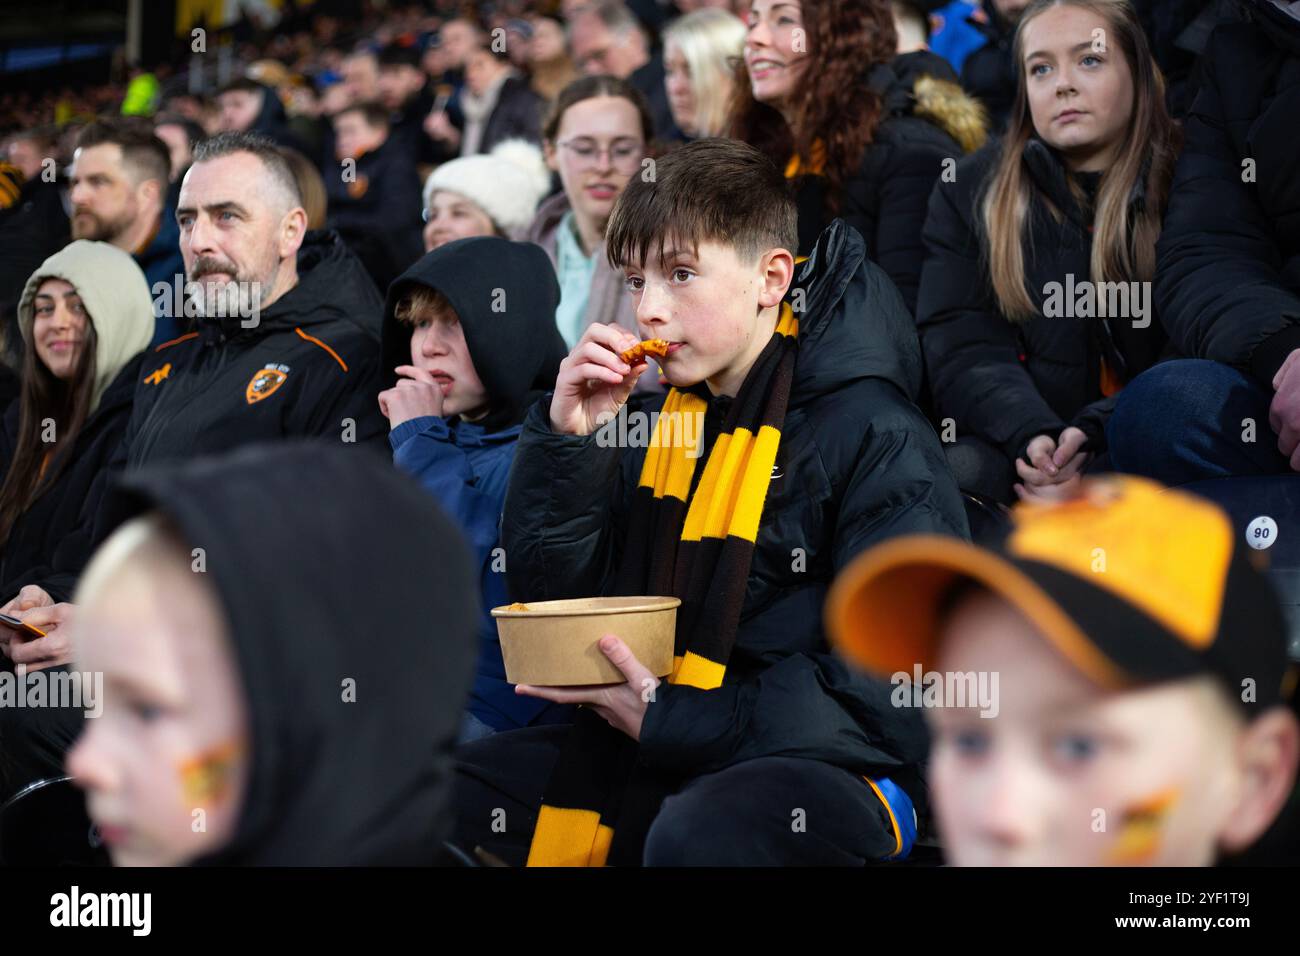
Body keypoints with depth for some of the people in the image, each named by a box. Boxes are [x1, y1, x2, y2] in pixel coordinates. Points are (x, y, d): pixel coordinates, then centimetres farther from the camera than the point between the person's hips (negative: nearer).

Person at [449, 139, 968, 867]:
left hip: (828, 765, -7)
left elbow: (900, 685, -15)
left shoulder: (876, 437, -10)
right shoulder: (665, 418, 13)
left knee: (699, 833, -40)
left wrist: (675, 720, -18)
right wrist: (567, 439, -1)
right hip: (654, 754, 7)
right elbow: (553, 600, 14)